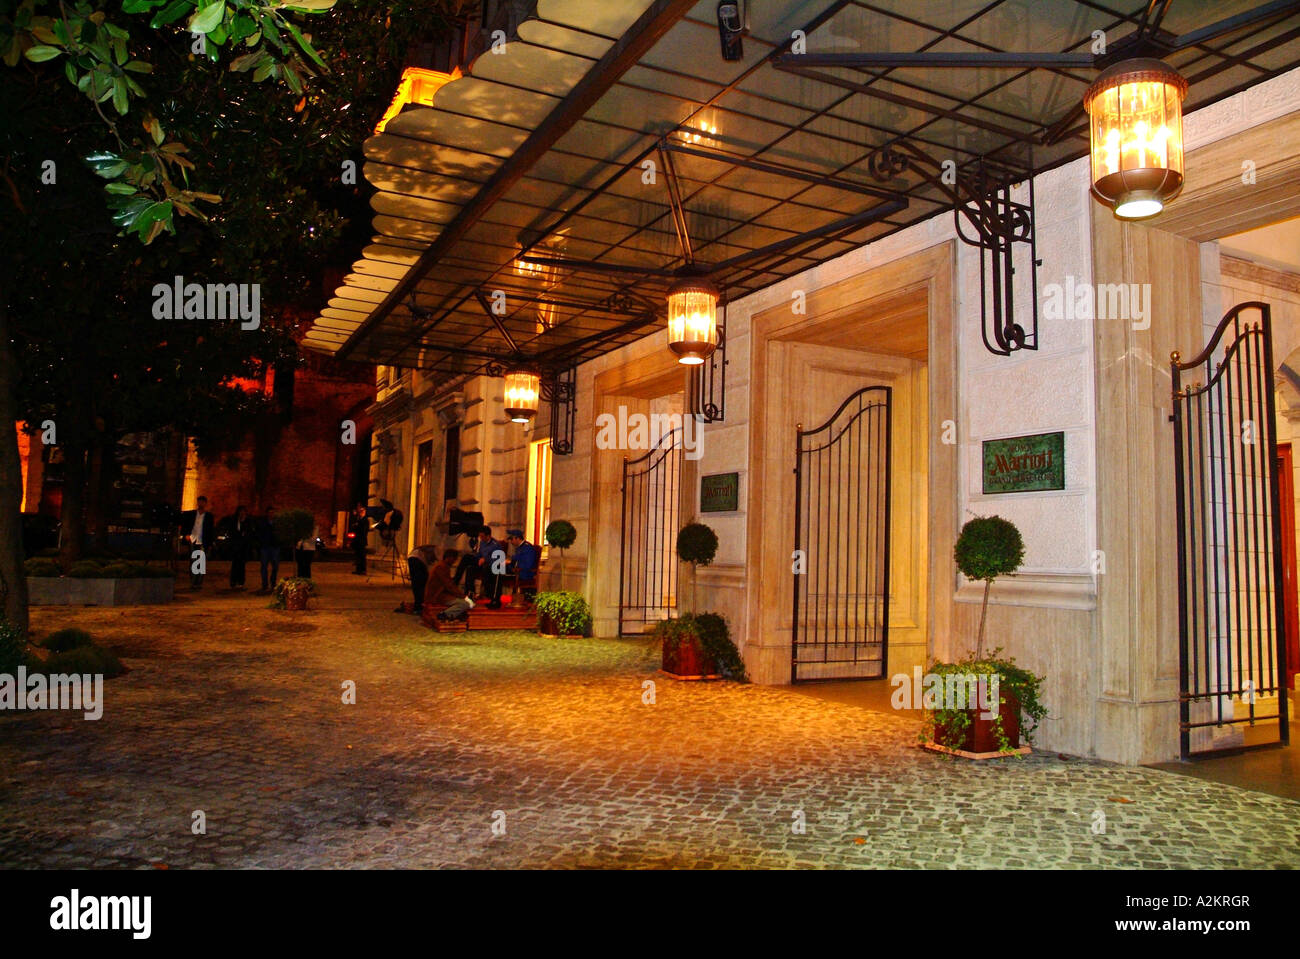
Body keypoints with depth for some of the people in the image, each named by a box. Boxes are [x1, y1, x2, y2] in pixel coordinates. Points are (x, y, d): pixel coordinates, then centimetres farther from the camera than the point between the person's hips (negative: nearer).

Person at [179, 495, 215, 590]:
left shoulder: (209, 516, 6)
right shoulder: (191, 514, 9)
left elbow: (211, 529, 4)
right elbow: (183, 525, 13)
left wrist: (214, 526, -14)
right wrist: (186, 534, 2)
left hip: (203, 542, -1)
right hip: (192, 541, 1)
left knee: (201, 564, -2)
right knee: (192, 563, 2)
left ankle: (199, 583, 3)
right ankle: (192, 583, 6)